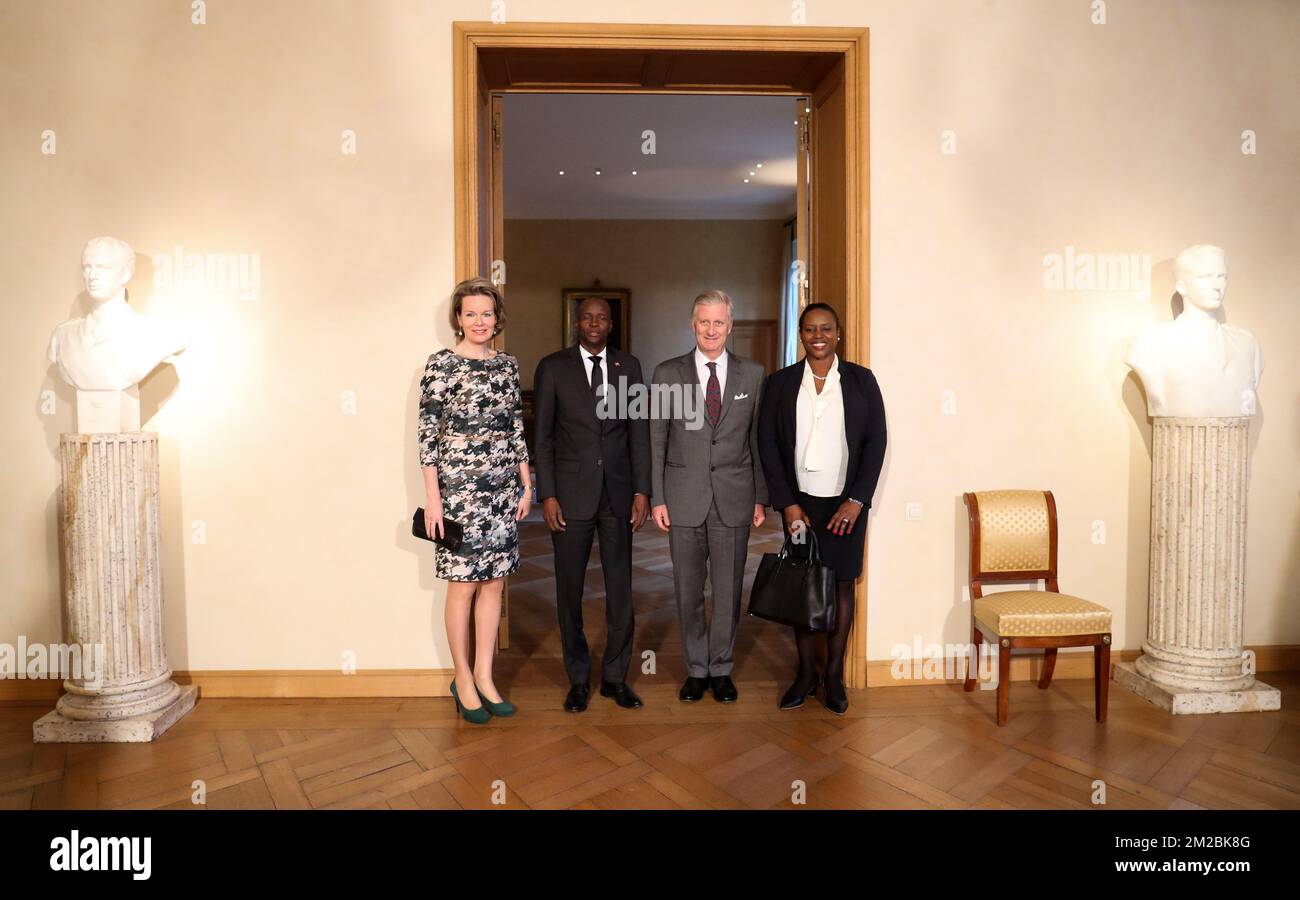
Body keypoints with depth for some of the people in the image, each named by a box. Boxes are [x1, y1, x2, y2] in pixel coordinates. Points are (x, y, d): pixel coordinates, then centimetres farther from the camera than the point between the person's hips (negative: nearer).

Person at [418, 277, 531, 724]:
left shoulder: (508, 364, 9)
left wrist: (526, 484, 10)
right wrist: (432, 496, -11)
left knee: (494, 582, 10)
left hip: (504, 488, 5)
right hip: (459, 489, -5)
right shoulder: (441, 365, -5)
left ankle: (484, 676, 23)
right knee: (464, 584, 4)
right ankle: (463, 679, 20)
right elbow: (428, 434, -8)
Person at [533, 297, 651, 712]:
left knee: (620, 588, 7)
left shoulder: (628, 366, 6)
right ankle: (578, 679, 23)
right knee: (570, 589, 7)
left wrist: (642, 491, -1)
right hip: (571, 493, -1)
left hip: (618, 492, 2)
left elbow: (639, 431, 5)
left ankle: (615, 676, 23)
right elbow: (542, 436, -1)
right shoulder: (552, 367, 0)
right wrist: (547, 495, -7)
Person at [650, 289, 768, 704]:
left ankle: (721, 669, 25)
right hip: (684, 498, 0)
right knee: (688, 589, 9)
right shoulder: (667, 373, 2)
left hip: (734, 498, 1)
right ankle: (697, 669, 25)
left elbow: (759, 440, 6)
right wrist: (656, 498, -3)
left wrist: (761, 497, 3)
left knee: (728, 588, 8)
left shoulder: (753, 374, 5)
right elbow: (655, 441, 1)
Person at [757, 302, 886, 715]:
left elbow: (875, 441, -2)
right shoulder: (780, 382, 2)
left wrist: (856, 500, -9)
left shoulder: (861, 380, 0)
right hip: (798, 502, 1)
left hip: (845, 503, -1)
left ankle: (835, 675, 21)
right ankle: (805, 673, 22)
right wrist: (787, 503, -6)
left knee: (841, 585, 7)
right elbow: (767, 444, 0)